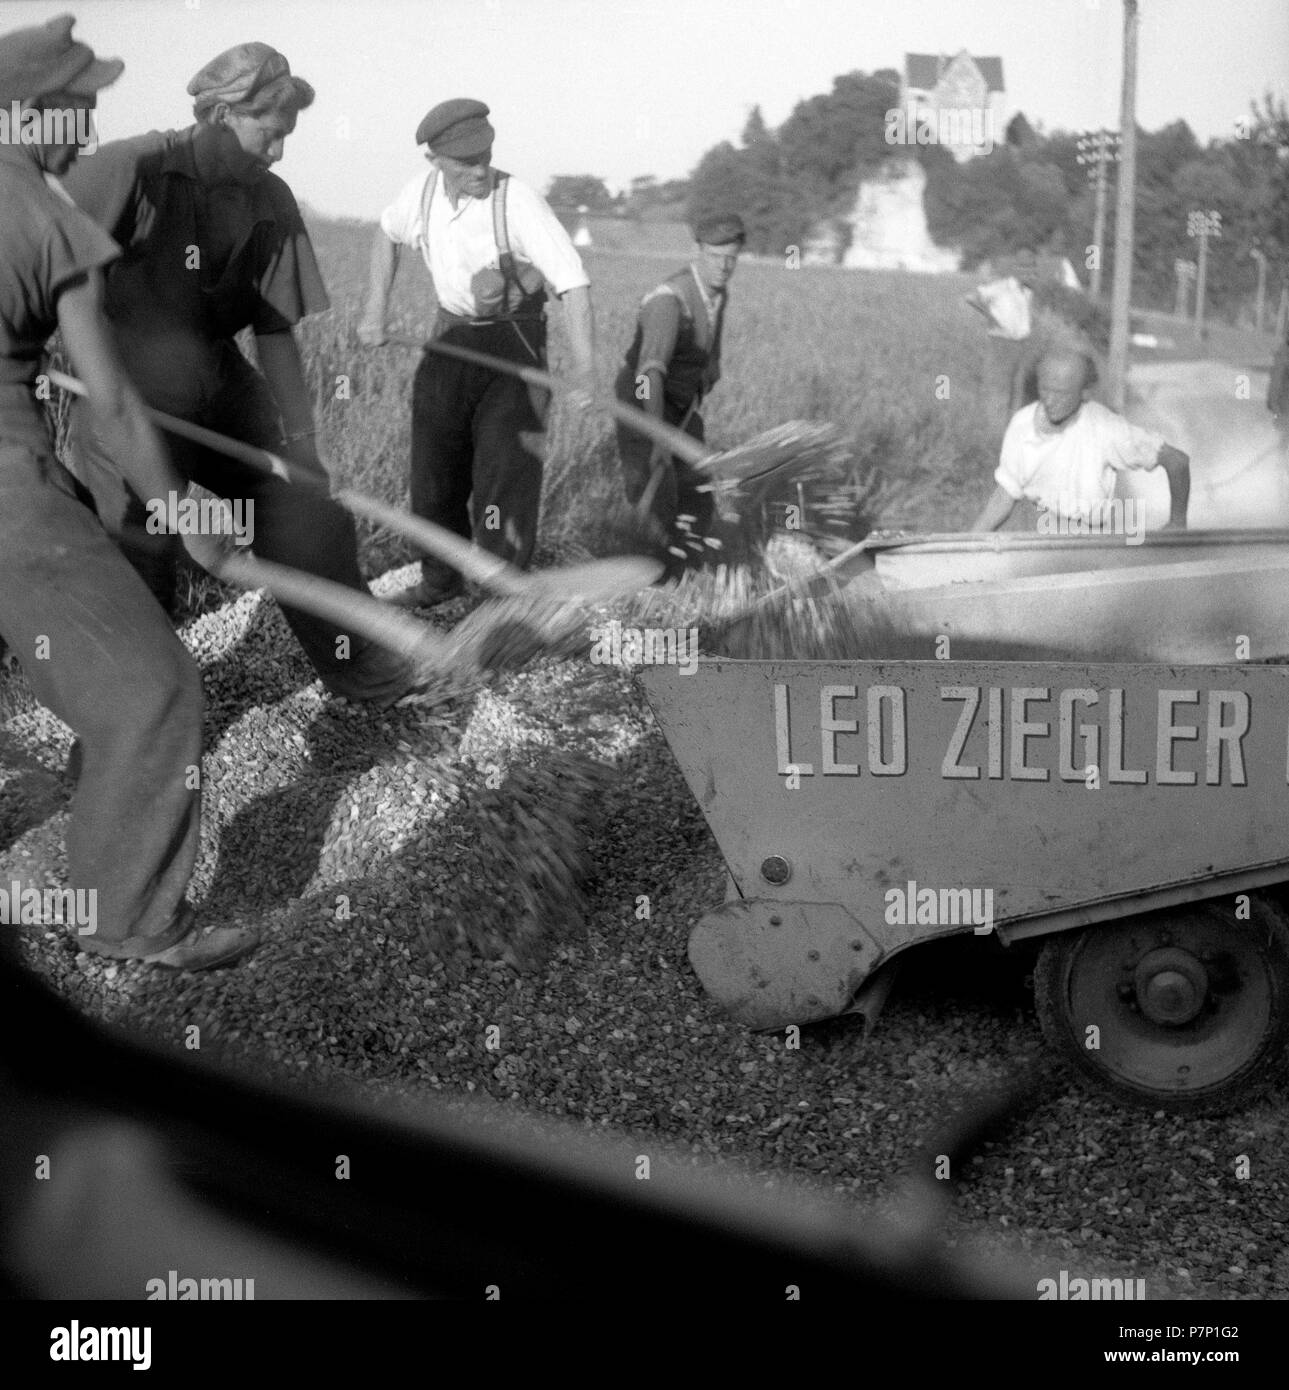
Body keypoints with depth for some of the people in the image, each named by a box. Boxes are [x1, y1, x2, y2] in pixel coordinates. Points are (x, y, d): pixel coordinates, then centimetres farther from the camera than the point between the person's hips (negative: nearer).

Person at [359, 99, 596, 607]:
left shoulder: (518, 202, -25)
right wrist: (375, 311, 8)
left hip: (514, 342, -5)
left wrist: (583, 365, -42)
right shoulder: (424, 189, -9)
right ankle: (440, 580, 33)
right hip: (450, 338, 5)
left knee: (506, 473, -10)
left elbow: (573, 281, -31)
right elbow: (388, 233, 14)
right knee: (434, 470, 13)